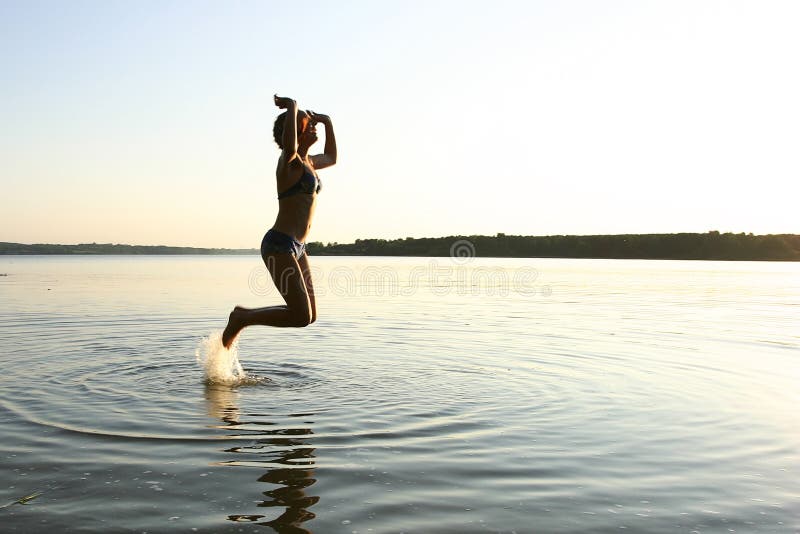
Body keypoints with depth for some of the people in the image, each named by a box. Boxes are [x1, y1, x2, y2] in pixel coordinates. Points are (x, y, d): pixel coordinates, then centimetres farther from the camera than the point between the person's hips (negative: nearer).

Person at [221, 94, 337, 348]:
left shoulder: (308, 163, 15)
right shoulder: (289, 160, -10)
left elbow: (331, 158, 37)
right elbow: (289, 145, -37)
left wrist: (327, 122, 27)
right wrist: (292, 107, -23)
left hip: (296, 248, 9)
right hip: (279, 245, -9)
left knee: (309, 315, 10)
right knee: (302, 316, -12)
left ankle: (244, 315, 23)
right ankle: (243, 318, 8)